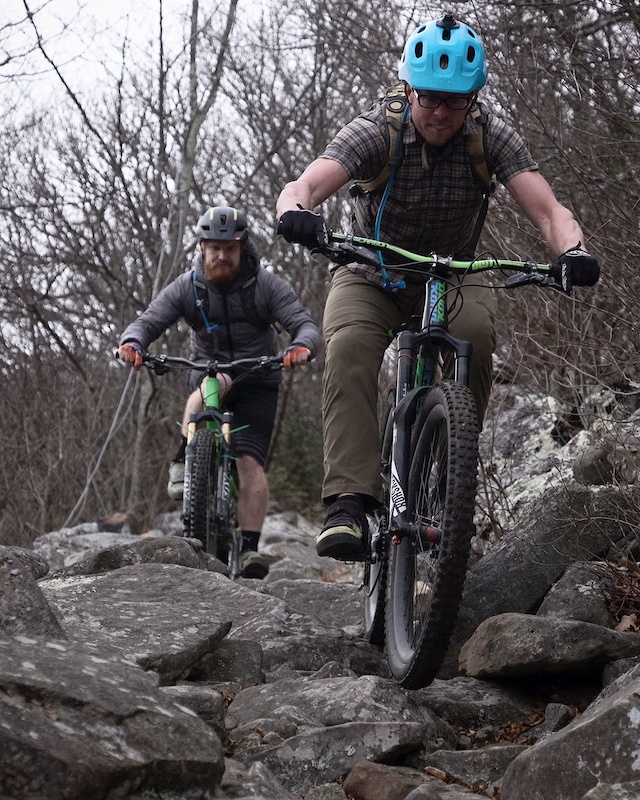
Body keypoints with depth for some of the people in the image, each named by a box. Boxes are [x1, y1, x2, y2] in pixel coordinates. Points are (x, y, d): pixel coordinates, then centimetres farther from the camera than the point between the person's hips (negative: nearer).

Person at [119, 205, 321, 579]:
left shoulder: (267, 285, -11)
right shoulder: (187, 288, -7)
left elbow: (306, 324, -19)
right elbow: (148, 321, -14)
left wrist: (302, 347, -44)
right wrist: (132, 342, -39)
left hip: (257, 383, -1)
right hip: (208, 373, 1)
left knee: (250, 461, -17)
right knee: (213, 383, -38)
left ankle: (250, 548, -20)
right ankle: (185, 461, -26)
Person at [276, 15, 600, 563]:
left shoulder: (491, 136, -17)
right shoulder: (375, 131, -22)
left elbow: (548, 209, -27)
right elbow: (302, 188, -36)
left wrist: (573, 251, -50)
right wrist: (297, 212, -61)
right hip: (371, 277, -1)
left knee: (476, 333, -32)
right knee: (350, 349, -32)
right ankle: (349, 502, -37)